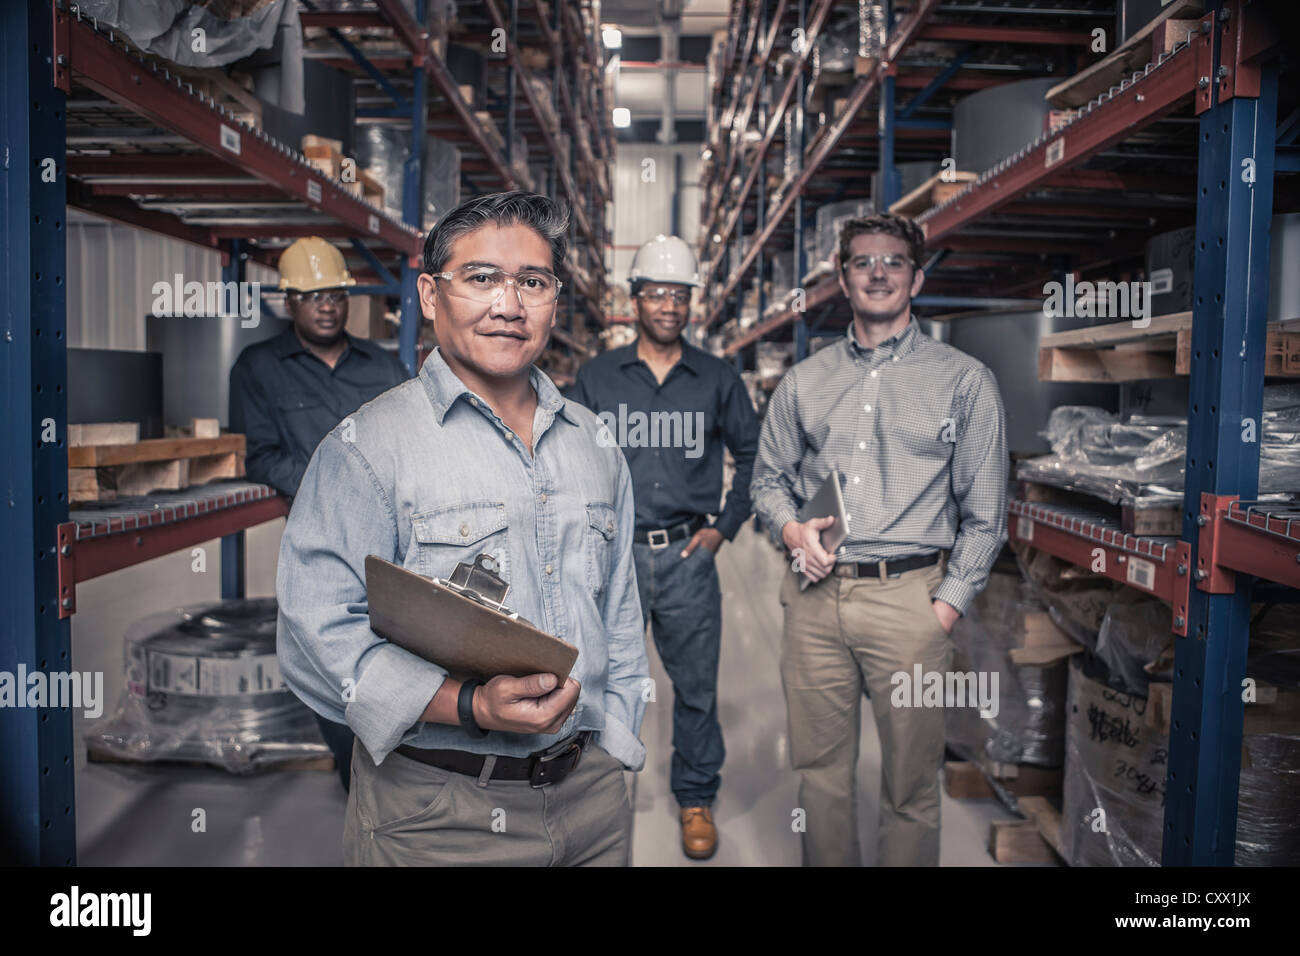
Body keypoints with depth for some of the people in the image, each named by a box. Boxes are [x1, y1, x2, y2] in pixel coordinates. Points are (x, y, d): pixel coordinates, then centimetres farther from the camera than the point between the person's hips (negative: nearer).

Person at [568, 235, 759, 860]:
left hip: (687, 557, 0)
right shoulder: (596, 377, 4)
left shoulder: (717, 379, 4)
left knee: (696, 687, 9)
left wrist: (725, 526, 6)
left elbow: (753, 454, 13)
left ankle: (696, 799, 26)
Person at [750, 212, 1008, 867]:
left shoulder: (964, 381, 4)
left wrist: (949, 604, -5)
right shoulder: (803, 382, 13)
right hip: (814, 596, 3)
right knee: (820, 769, 12)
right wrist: (790, 528, -3)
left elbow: (984, 513, 3)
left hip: (909, 598, -2)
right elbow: (767, 477, 18)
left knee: (911, 782, 7)